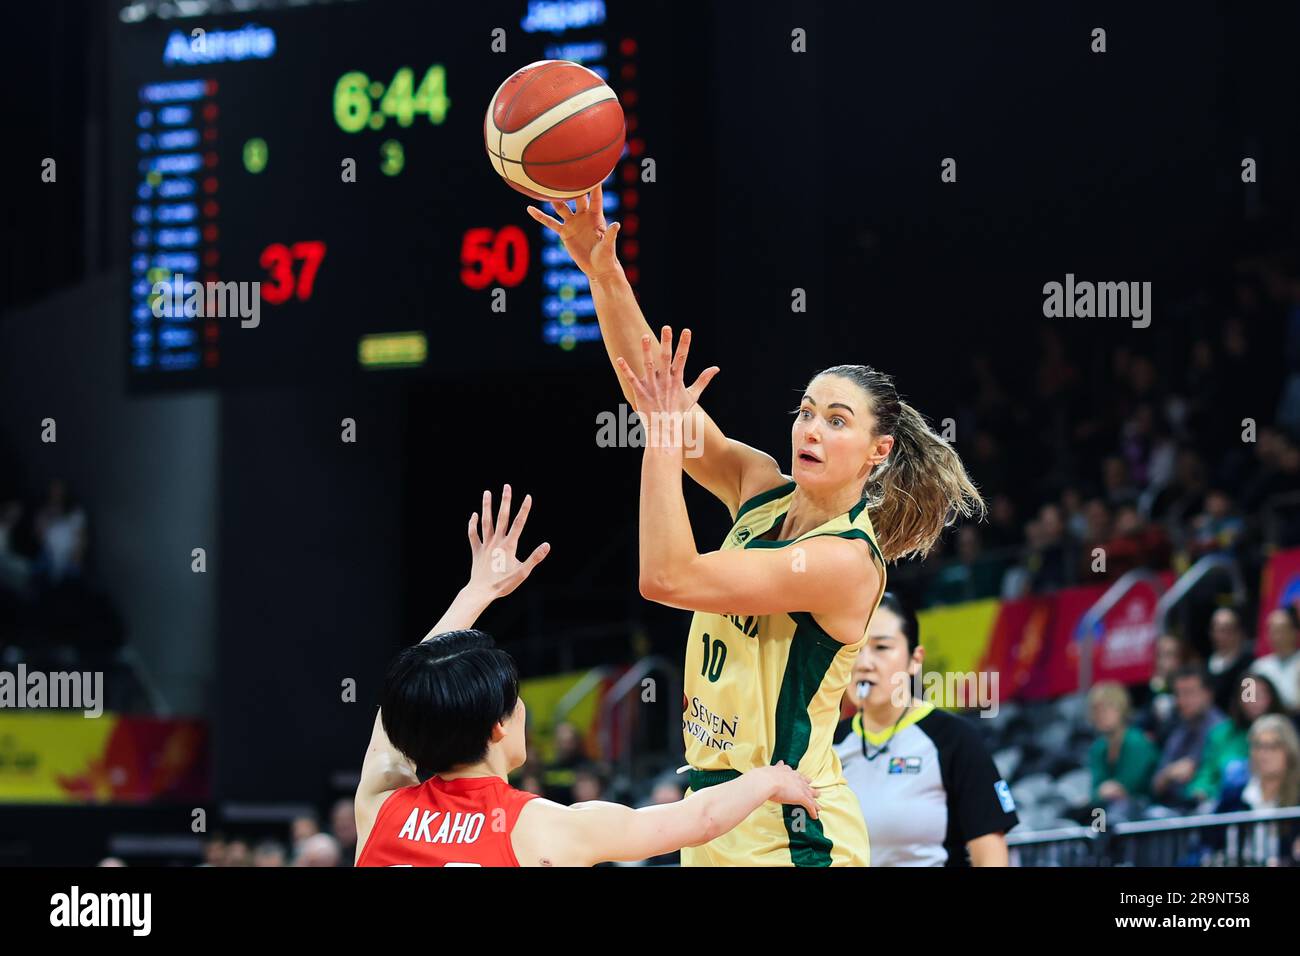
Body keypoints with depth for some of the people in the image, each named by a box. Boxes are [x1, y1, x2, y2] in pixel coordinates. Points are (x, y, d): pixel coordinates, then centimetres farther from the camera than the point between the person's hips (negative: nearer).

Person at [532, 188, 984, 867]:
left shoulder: (848, 561, -17)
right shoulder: (763, 494, 4)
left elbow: (669, 577, -24)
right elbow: (648, 383, 1)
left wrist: (666, 434, -22)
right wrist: (603, 271, -9)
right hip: (714, 811, 7)